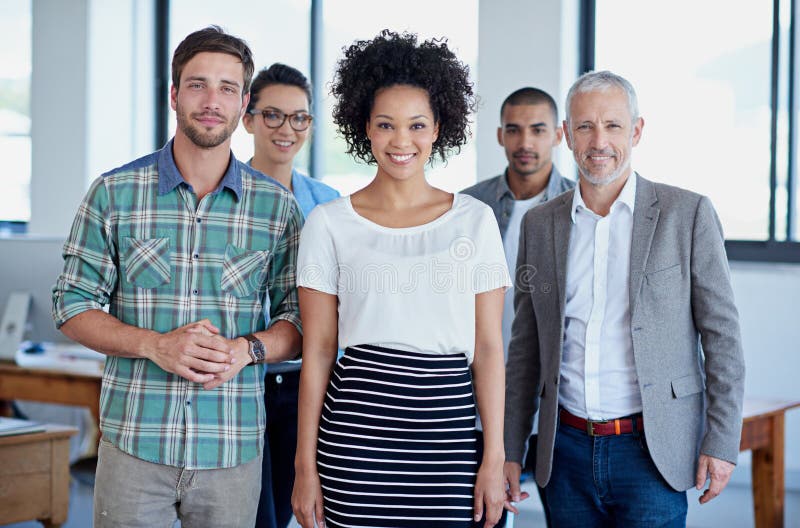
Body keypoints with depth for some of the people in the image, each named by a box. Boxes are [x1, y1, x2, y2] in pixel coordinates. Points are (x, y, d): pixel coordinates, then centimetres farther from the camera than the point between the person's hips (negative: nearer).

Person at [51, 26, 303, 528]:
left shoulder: (277, 205, 3)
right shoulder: (114, 193, 1)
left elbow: (300, 320, 6)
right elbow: (73, 304, 2)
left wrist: (248, 349, -15)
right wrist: (156, 344, -14)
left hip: (233, 449, 1)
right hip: (133, 443, -1)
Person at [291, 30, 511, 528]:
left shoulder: (475, 220, 5)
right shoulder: (329, 223, 2)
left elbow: (488, 348, 5)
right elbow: (318, 351, 2)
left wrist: (495, 459, 0)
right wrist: (306, 467, 0)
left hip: (447, 428, 1)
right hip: (356, 431, -1)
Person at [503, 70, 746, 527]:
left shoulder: (687, 214, -3)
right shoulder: (540, 224, 7)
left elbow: (722, 336, -2)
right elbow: (526, 348, 12)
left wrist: (722, 442, -8)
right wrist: (510, 450, 9)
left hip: (652, 450, -3)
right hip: (567, 450, 3)